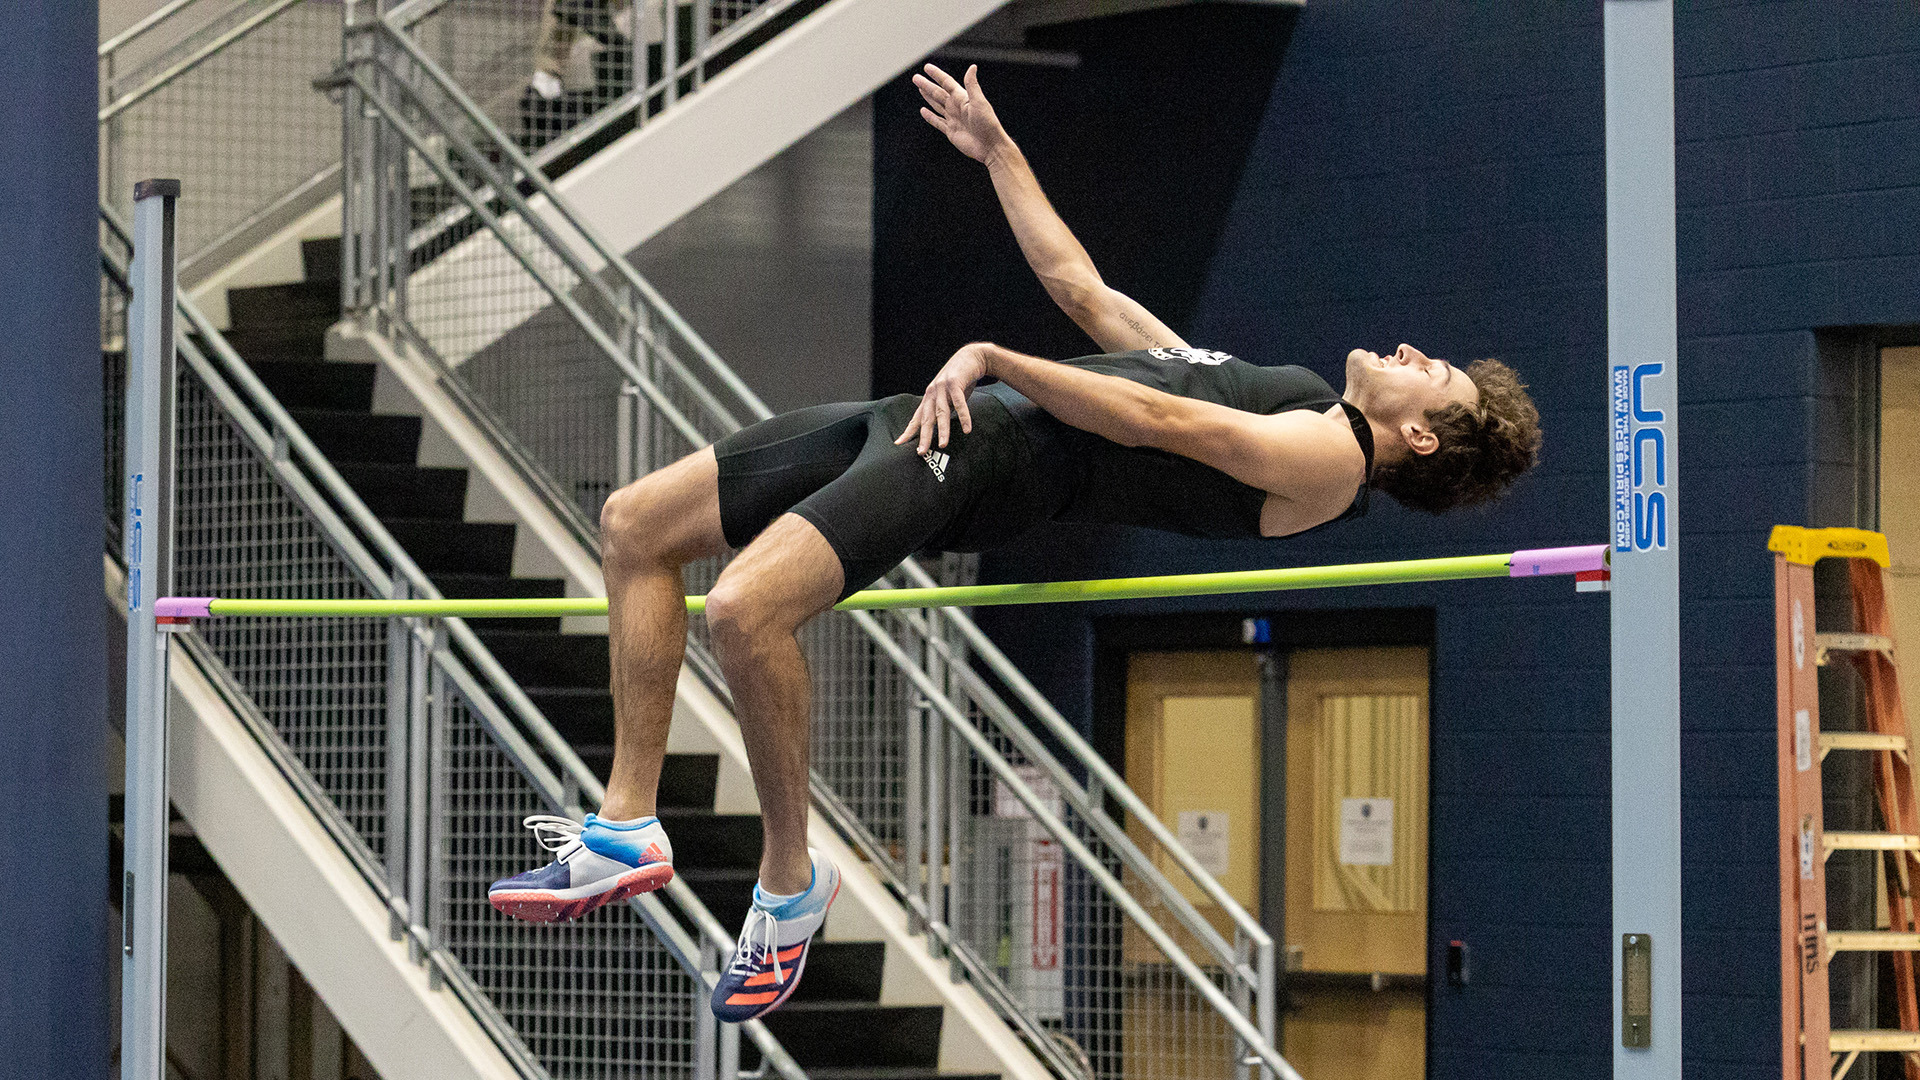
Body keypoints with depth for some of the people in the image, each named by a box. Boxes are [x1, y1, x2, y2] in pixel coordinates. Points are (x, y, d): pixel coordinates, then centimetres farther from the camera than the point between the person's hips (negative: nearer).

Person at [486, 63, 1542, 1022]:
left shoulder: (1332, 458, -2)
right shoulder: (1264, 394, 27)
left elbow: (1155, 423, -13)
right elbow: (1085, 293, 33)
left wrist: (992, 356, -15)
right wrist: (999, 151, 33)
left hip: (1001, 455, -10)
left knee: (743, 607, -33)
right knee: (633, 524, 3)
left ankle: (790, 878, -14)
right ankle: (627, 831, 1)